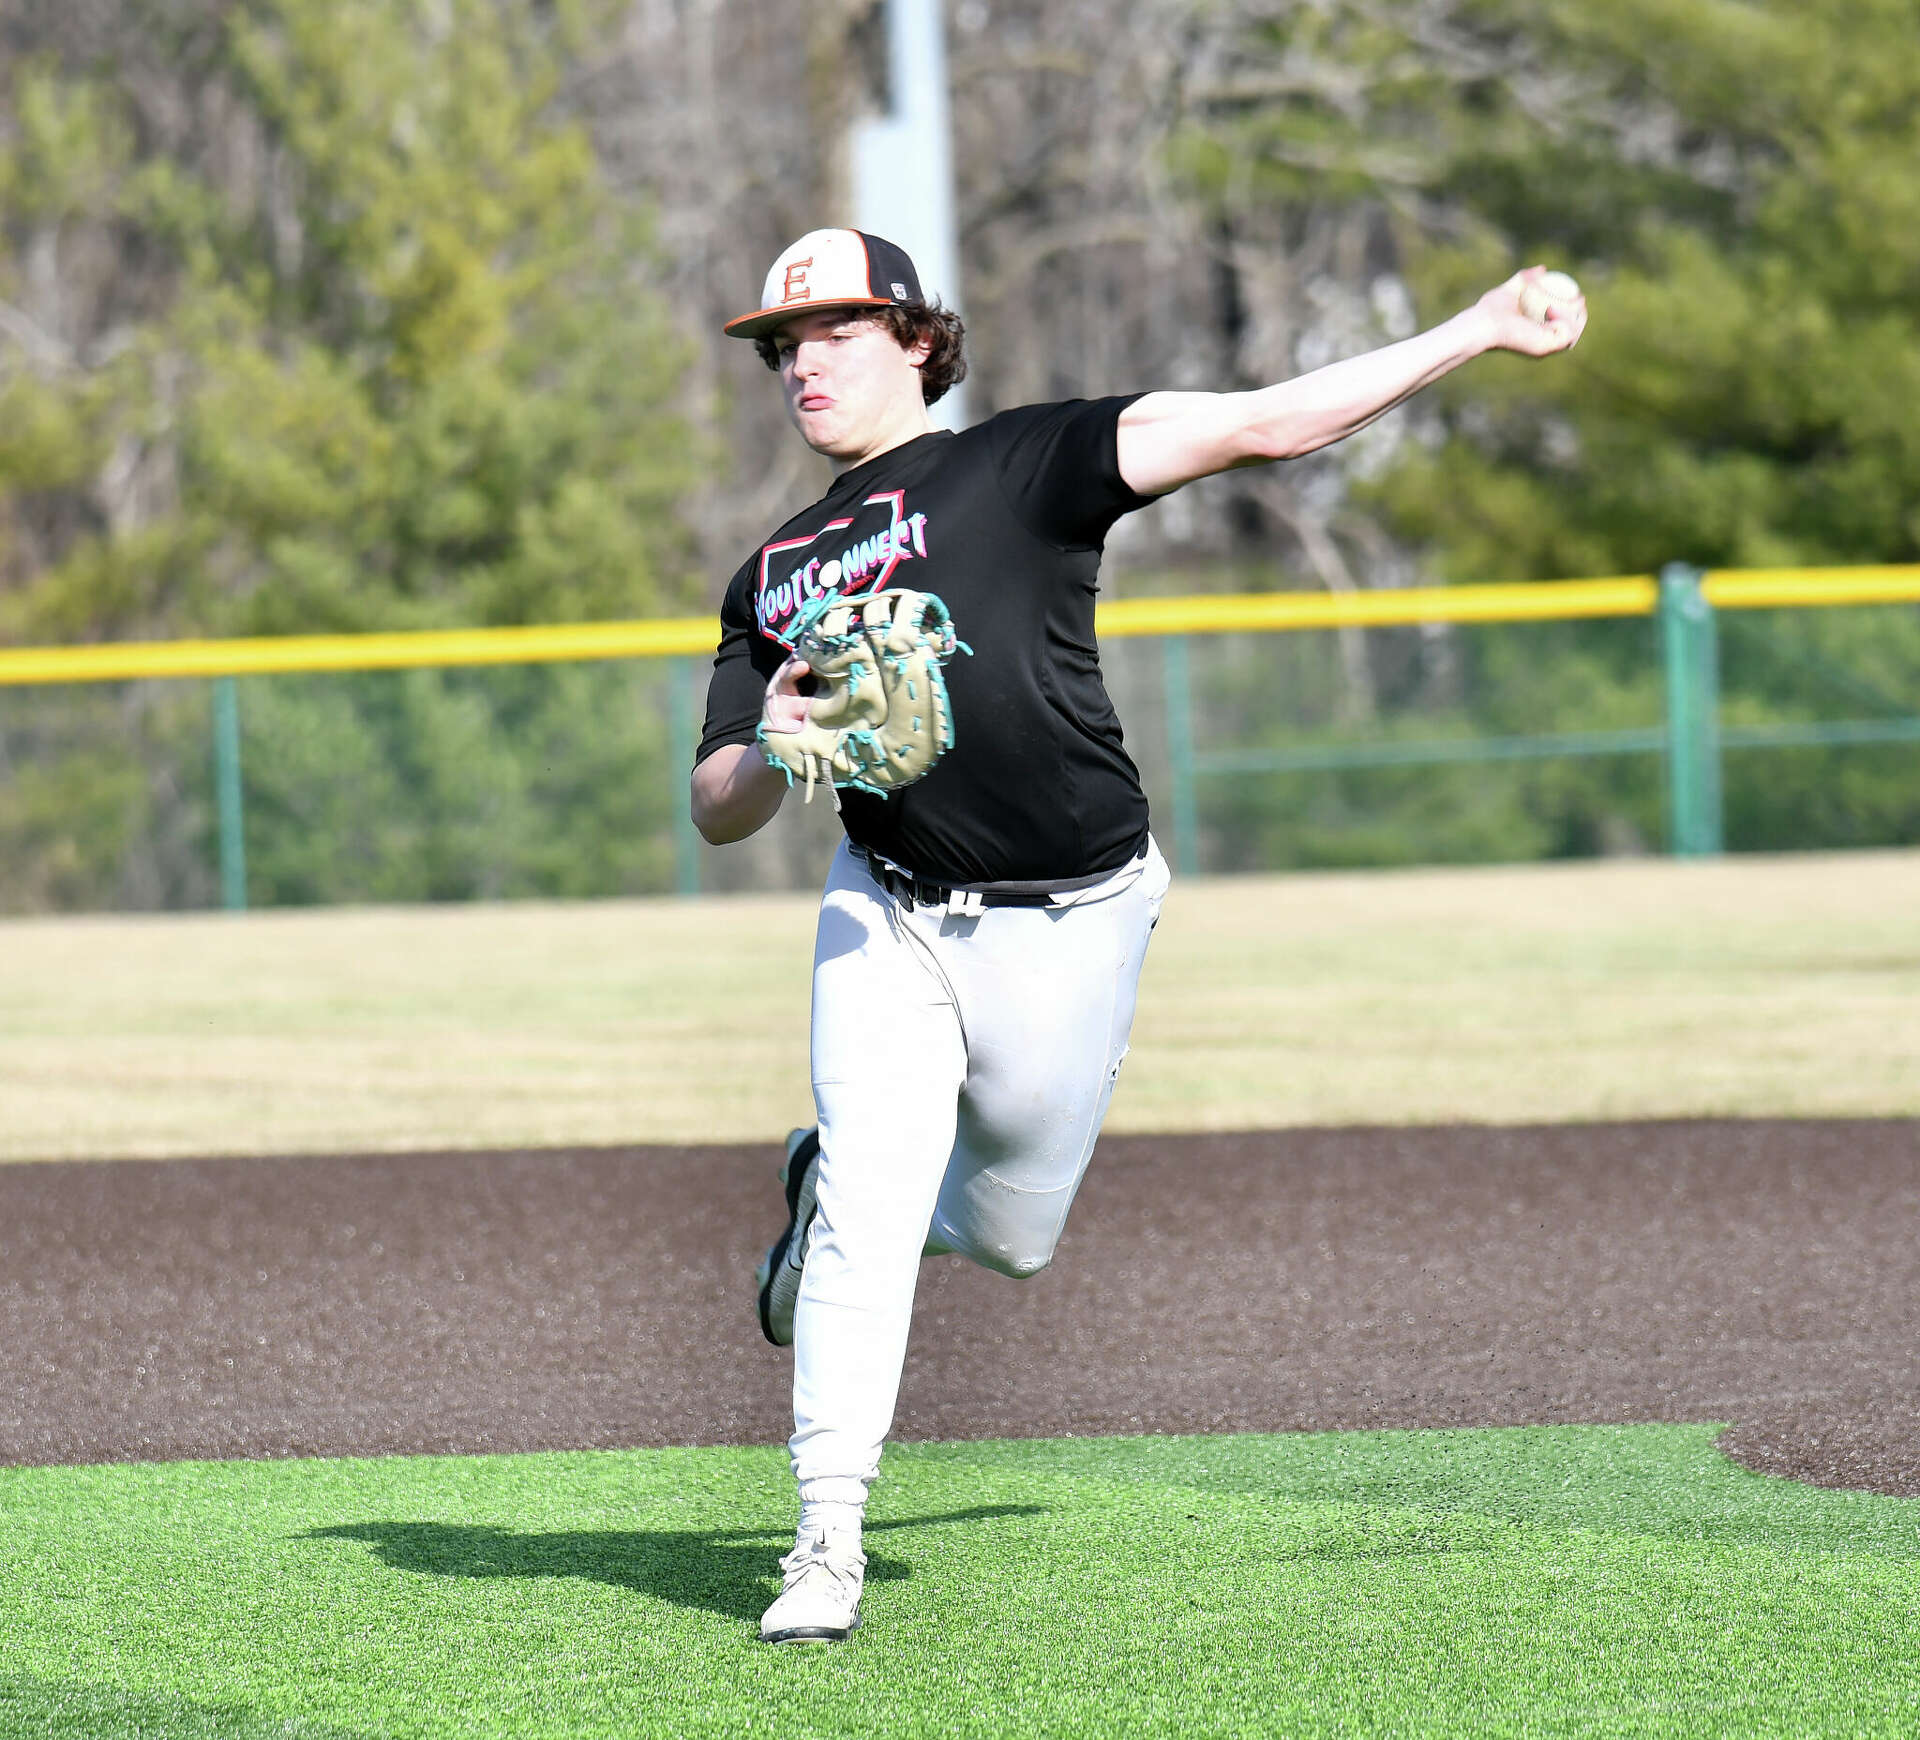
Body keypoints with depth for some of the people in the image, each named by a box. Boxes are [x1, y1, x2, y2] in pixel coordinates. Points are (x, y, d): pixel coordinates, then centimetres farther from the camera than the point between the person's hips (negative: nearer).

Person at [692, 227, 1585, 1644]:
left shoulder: (1020, 465, -5)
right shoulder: (773, 580, 10)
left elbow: (1259, 426, -12)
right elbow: (719, 815, 8)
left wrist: (1480, 332, -20)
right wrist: (774, 747, -16)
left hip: (1072, 923, -2)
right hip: (889, 915, 2)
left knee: (1010, 1237, 10)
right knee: (869, 1214, -12)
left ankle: (838, 1183, 41)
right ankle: (828, 1542, -4)